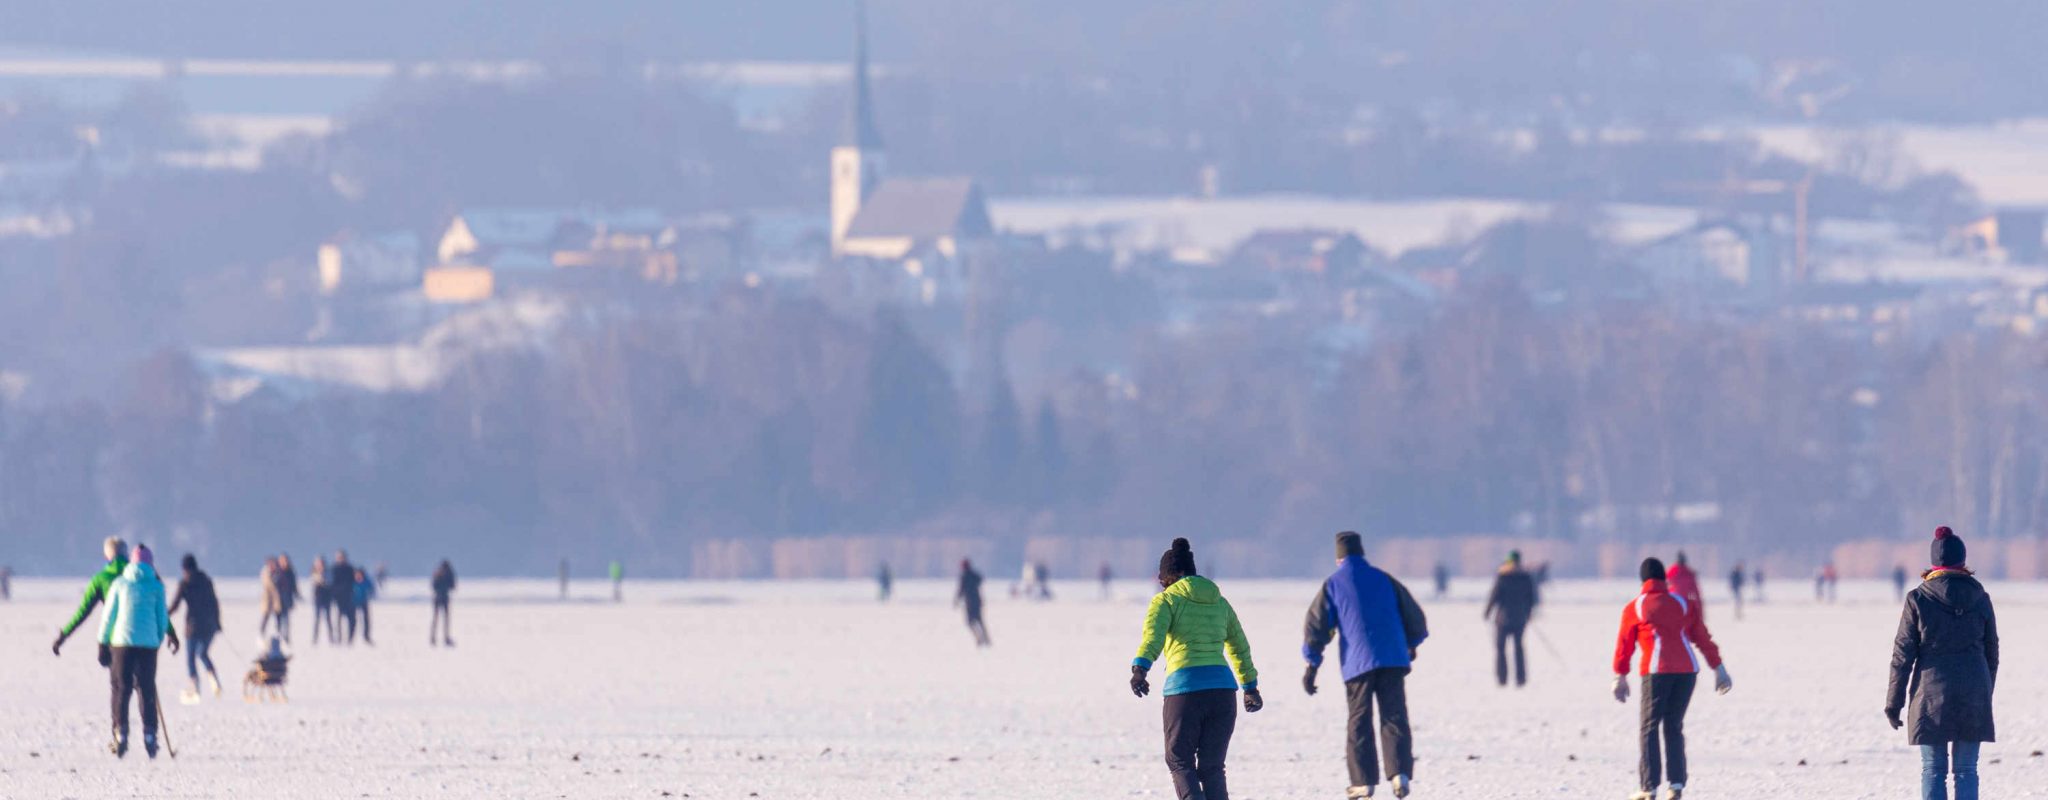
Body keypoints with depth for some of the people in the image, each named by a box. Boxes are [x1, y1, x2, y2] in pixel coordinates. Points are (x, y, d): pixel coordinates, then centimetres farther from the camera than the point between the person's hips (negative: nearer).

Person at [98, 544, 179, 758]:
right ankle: (149, 737, 1)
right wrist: (161, 639, 19)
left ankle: (121, 735, -5)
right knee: (147, 690, 6)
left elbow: (108, 616, 6)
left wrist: (103, 643, 12)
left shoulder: (120, 584, 5)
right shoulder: (156, 586, 4)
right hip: (149, 643, 0)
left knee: (121, 689, 4)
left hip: (122, 642, 0)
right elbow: (163, 617, 6)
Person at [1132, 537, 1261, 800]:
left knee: (1180, 763, 6)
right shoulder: (1220, 603, 21)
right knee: (1212, 768, 12)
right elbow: (1240, 647, 31)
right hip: (1223, 688, 4)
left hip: (1184, 688, -4)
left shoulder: (1166, 600, 4)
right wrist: (1250, 687, 43)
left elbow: (1152, 637, -15)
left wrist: (1139, 669, -29)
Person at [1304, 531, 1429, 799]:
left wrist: (1312, 665, 4)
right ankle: (1399, 772, -15)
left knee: (1359, 722, 5)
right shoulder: (1384, 579, 13)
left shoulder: (1333, 585, 6)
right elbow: (1413, 615, 18)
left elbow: (1316, 624, 1)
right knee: (1394, 717, 1)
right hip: (1393, 658, 2)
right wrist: (1412, 643, 37)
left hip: (1357, 663, -2)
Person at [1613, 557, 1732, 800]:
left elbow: (1624, 644, 9)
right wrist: (1718, 668, 15)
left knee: (1649, 728, 2)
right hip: (1687, 670, 3)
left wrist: (1620, 677, 16)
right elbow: (1703, 638, 14)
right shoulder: (1684, 604, 15)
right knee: (1674, 726, 13)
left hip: (1657, 671, -3)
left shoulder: (1634, 609, 8)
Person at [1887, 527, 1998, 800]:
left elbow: (1903, 654, -4)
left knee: (1933, 770, 4)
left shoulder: (1918, 600, -5)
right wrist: (1985, 694, 22)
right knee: (1966, 770, 5)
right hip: (1973, 694, 2)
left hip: (1932, 694, -2)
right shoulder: (1980, 598, 2)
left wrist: (1893, 703, 2)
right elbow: (1991, 652, 9)